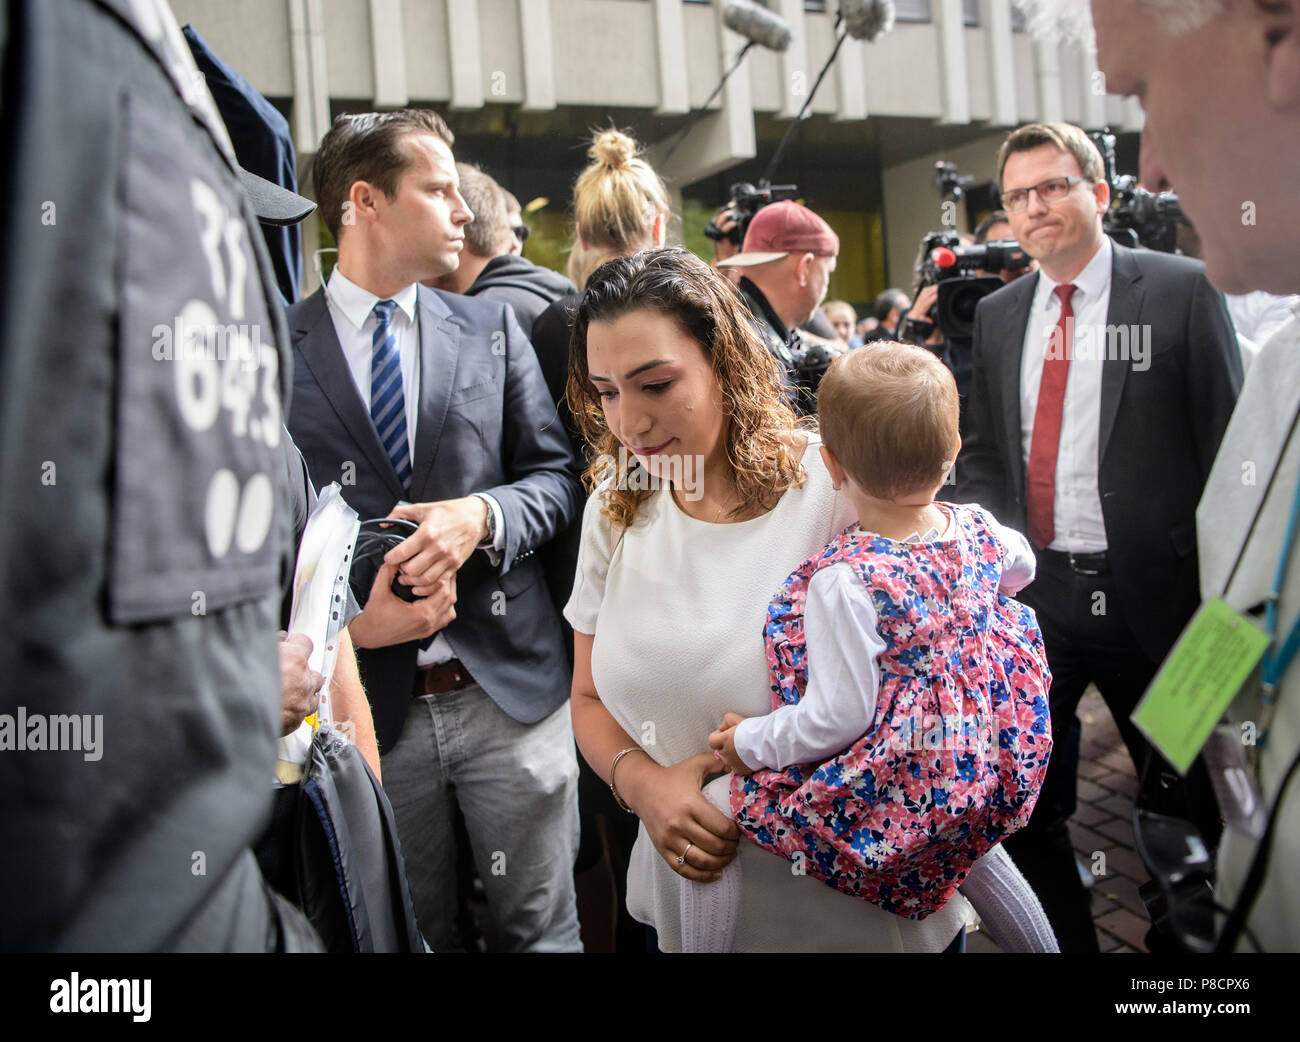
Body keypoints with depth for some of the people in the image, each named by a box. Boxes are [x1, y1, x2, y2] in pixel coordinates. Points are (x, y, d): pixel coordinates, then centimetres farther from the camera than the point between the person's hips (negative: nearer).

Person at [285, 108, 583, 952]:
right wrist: (345, 620, -15)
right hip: (368, 698, -1)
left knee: (541, 927, 13)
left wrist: (482, 516, -13)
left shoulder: (493, 328, 8)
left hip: (511, 686, 2)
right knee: (410, 938, 16)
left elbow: (556, 476, 7)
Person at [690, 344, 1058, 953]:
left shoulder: (845, 582, -29)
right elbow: (1022, 565, 17)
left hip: (896, 798, -7)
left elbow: (838, 719, -25)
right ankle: (1039, 945, 50)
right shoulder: (976, 531, -7)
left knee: (712, 806, 5)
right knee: (962, 840, 38)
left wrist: (747, 743, -10)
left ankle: (704, 943, 15)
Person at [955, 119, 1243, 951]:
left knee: (1187, 793, 13)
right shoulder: (997, 314, 10)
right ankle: (1065, 940, 29)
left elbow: (1227, 446, -5)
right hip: (1033, 592, 4)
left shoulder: (1182, 290, -3)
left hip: (1150, 592, -3)